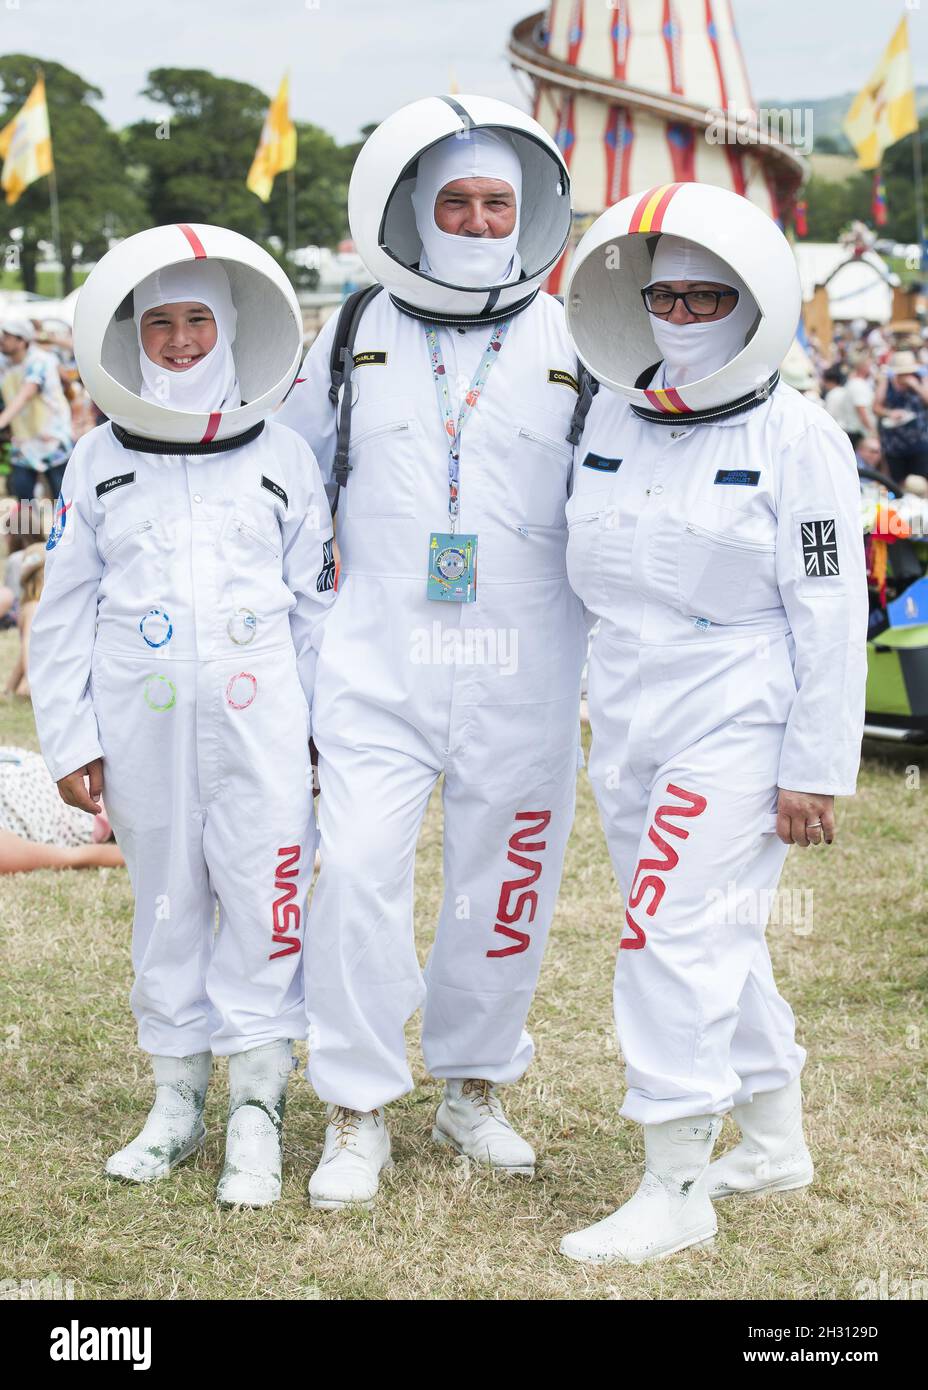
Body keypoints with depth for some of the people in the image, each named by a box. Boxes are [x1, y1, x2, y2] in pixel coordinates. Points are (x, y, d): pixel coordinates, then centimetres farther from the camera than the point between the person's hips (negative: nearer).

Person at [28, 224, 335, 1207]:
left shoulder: (284, 458, 7)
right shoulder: (98, 463, 7)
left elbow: (316, 603, 10)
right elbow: (64, 611, 8)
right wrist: (68, 739, 3)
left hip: (260, 718, -1)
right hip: (142, 722, 1)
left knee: (263, 902, -6)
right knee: (165, 904, 9)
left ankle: (256, 1109, 1)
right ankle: (176, 1099, 20)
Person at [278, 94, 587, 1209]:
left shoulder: (572, 347, 5)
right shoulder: (352, 342, 7)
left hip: (522, 675, 1)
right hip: (380, 659, 0)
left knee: (503, 882, 8)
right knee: (358, 872, -10)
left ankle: (474, 1090, 27)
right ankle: (356, 1115, 2)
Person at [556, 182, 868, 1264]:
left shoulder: (797, 440, -9)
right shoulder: (611, 417, 8)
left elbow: (830, 615, -10)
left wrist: (817, 770, -12)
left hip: (737, 725, -6)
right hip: (627, 724, 7)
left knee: (675, 935, -12)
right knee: (717, 939, 15)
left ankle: (676, 1190, -5)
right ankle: (774, 1144, 31)